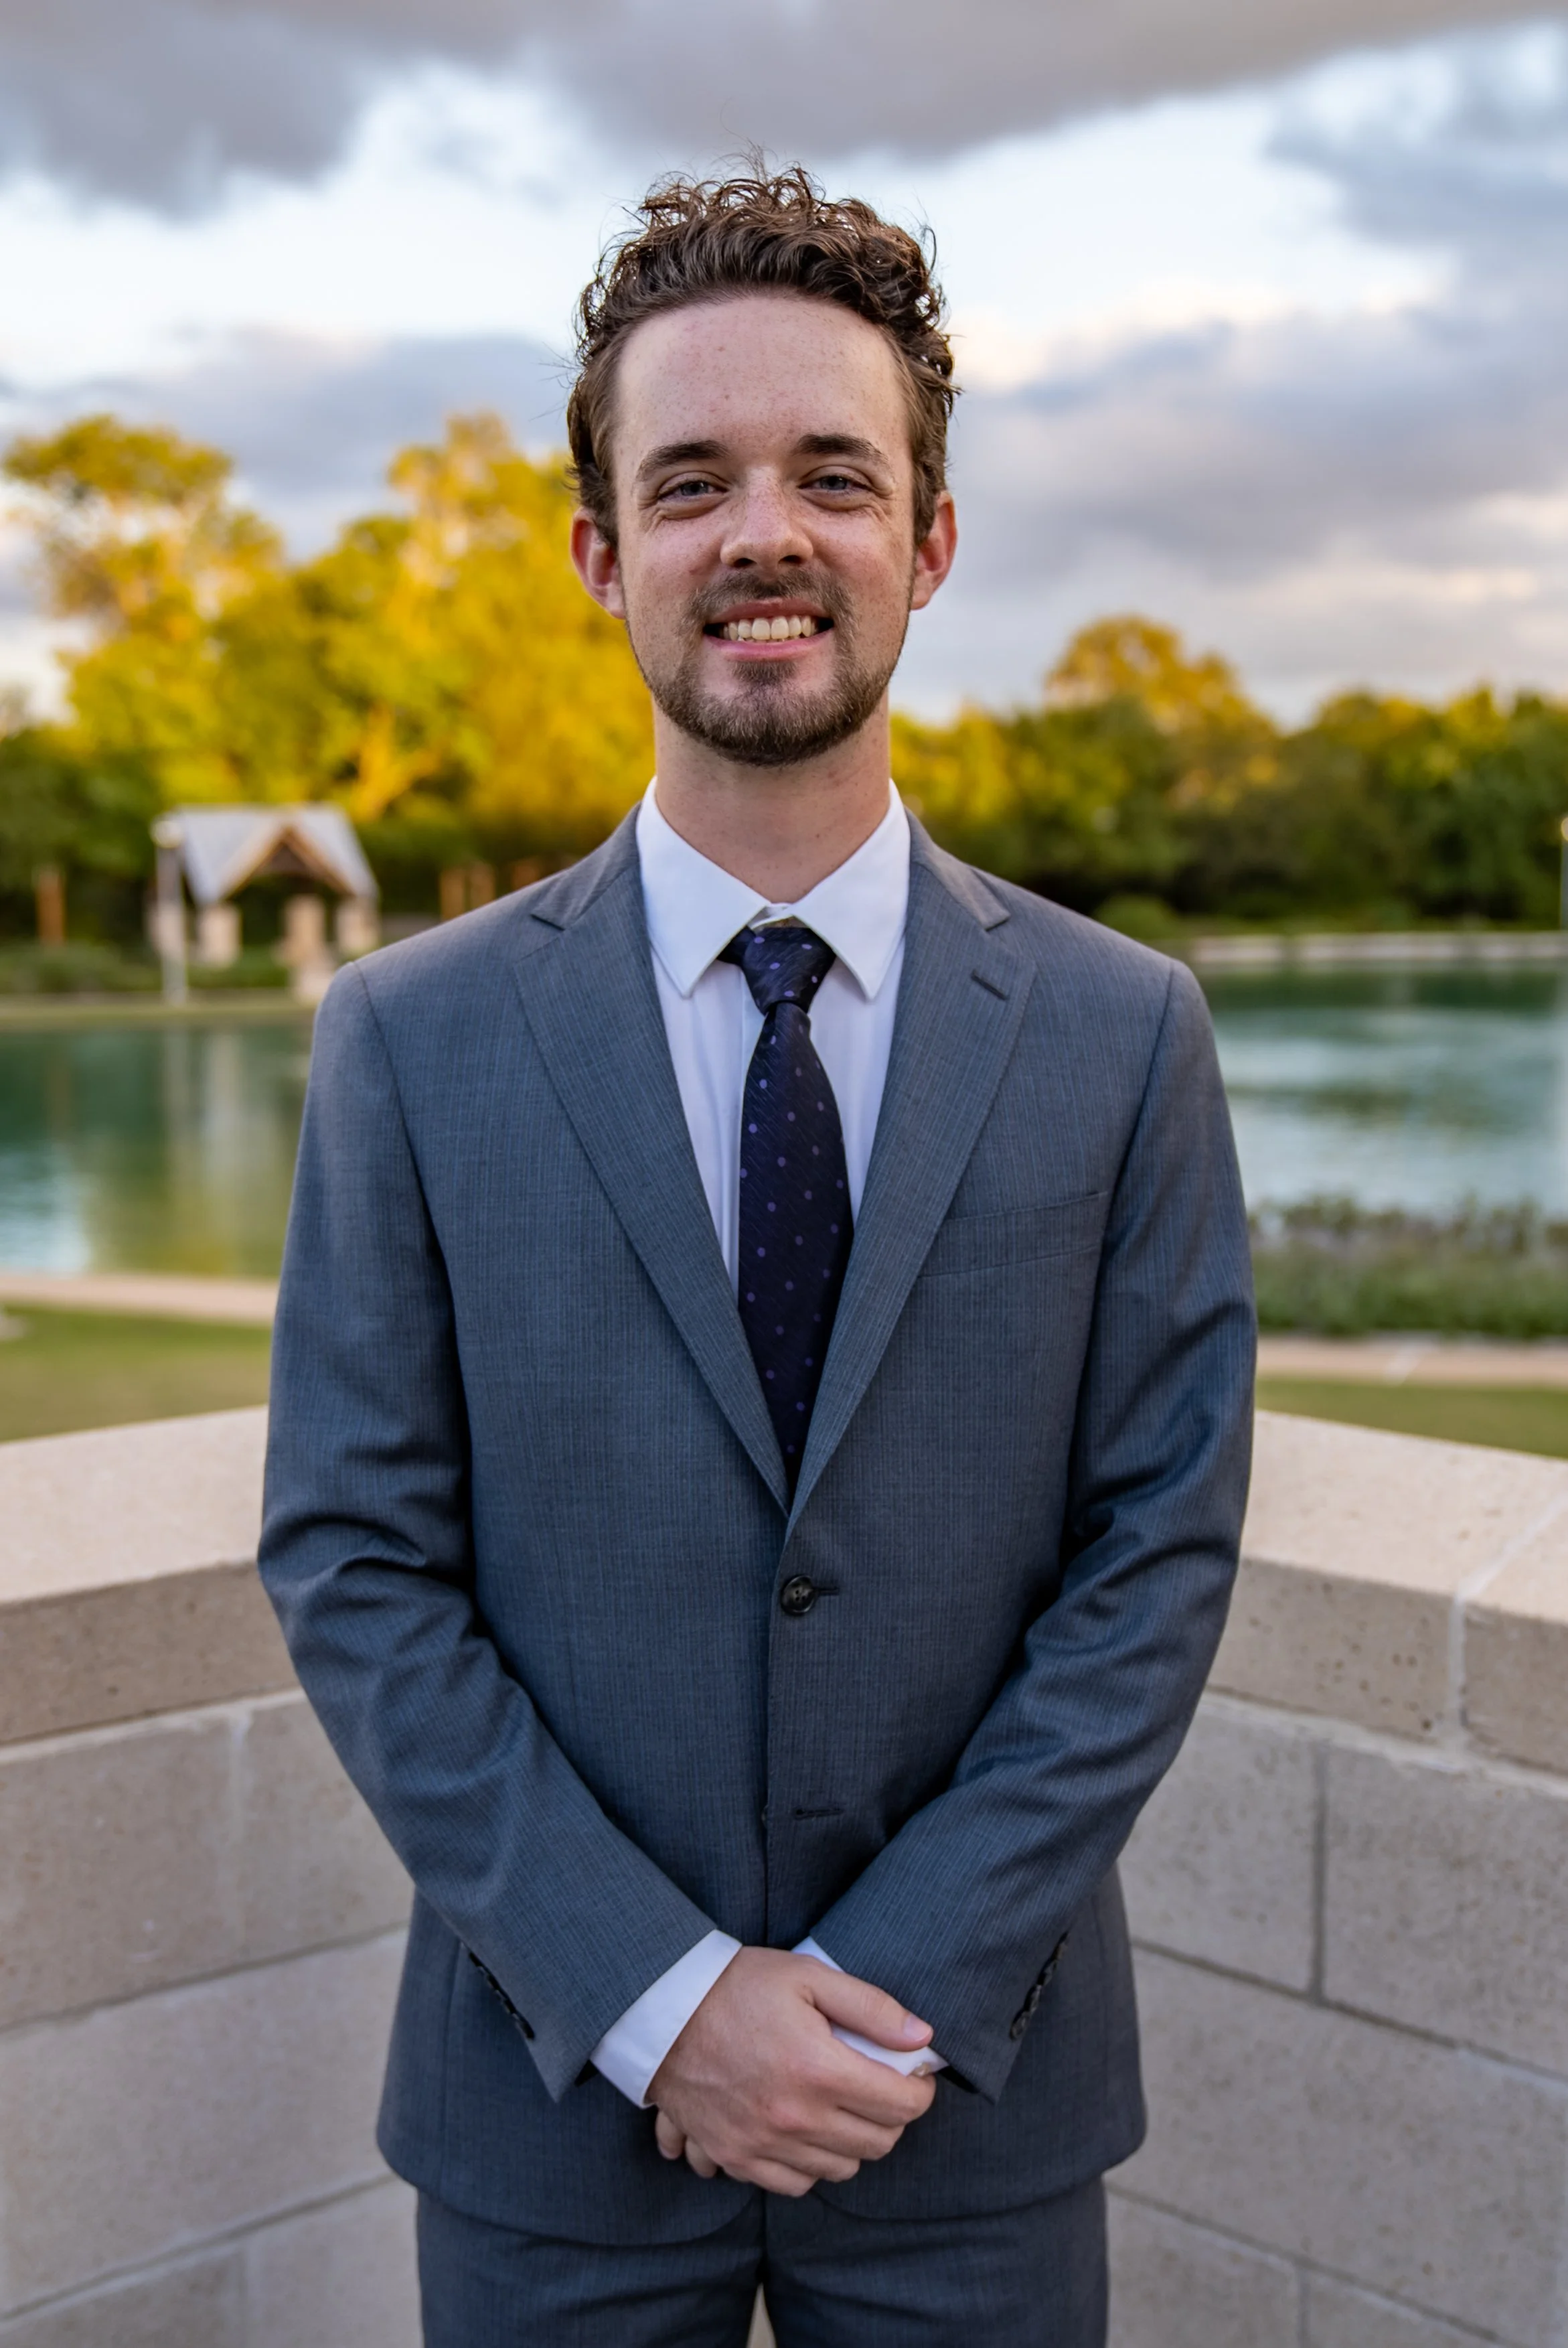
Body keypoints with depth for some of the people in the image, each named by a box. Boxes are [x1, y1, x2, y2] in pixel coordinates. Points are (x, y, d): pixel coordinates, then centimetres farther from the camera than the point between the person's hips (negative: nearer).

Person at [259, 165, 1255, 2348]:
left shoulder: (1125, 1036, -4)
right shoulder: (415, 1041, -6)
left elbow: (1161, 1553, -5)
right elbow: (354, 1568, -7)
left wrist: (900, 1990, -11)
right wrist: (660, 1995, -13)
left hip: (982, 2089, 1)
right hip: (556, 2097, 0)